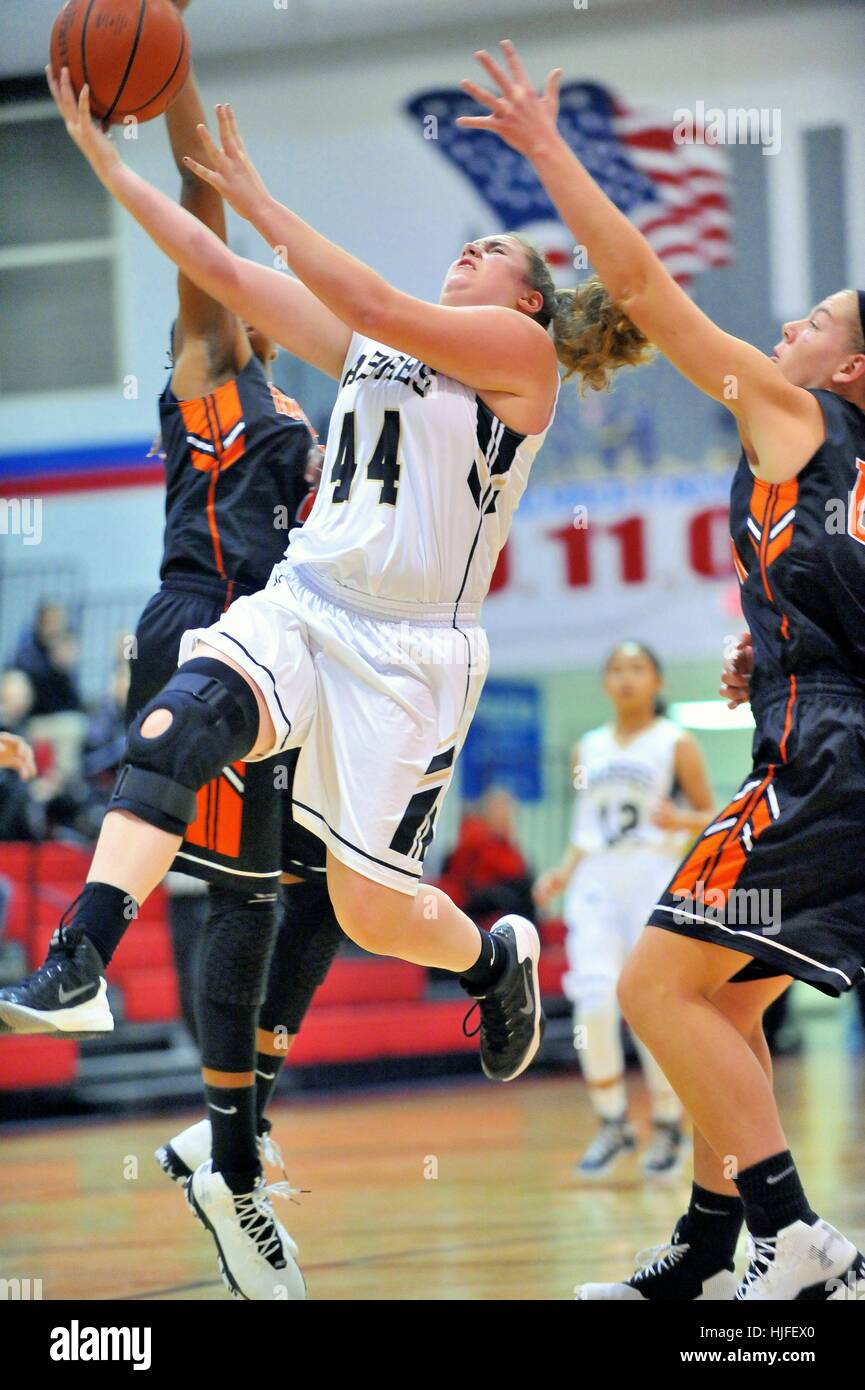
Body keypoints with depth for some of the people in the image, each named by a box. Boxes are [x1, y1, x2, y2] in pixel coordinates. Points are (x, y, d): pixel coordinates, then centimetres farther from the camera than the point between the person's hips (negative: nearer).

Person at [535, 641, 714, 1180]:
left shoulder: (676, 745, 4)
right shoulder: (589, 750, 16)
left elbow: (712, 818, 2)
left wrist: (679, 820, -18)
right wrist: (564, 873, 6)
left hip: (656, 877, -3)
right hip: (596, 881, 3)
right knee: (593, 1005, -12)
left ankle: (668, 1126, 9)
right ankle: (613, 1125, 1)